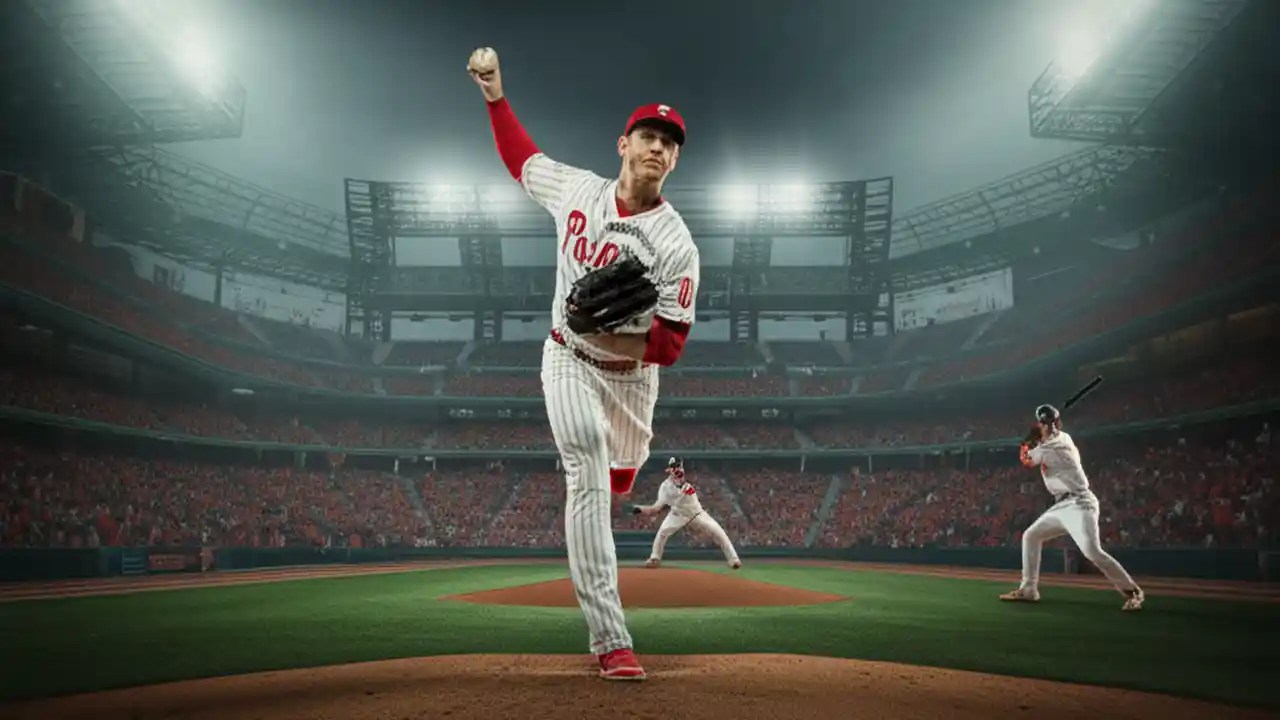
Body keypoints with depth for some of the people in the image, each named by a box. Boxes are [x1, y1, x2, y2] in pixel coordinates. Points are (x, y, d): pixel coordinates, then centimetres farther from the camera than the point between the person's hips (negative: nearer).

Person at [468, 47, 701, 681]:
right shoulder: (576, 188, -10)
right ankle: (610, 639, -14)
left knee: (613, 488, 15)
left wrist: (618, 339, -38)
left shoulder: (675, 244, -20)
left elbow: (671, 343, -21)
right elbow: (521, 159, 11)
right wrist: (495, 94, 4)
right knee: (589, 481, -14)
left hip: (631, 377, 0)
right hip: (569, 362, 0)